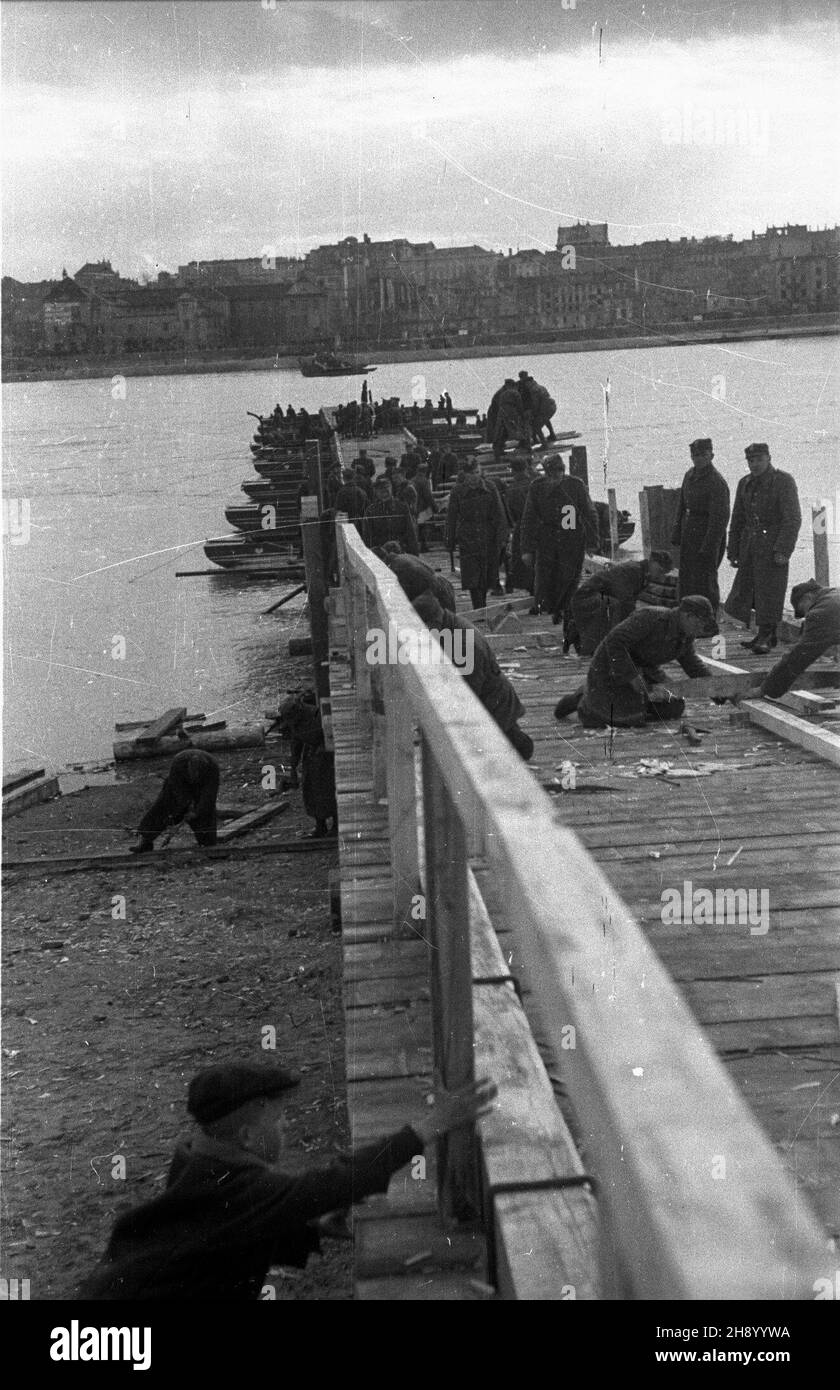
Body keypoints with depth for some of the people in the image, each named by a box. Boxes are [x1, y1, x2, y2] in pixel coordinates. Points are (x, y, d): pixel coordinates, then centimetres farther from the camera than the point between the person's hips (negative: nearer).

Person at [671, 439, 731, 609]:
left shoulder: (717, 483, -18)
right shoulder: (690, 475, 7)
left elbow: (720, 518, -21)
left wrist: (709, 547, -22)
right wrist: (676, 534, 13)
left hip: (708, 535, -8)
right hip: (689, 535, 8)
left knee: (704, 580, -6)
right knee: (686, 578, 15)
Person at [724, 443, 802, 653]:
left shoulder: (784, 481, -8)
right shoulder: (745, 484, 11)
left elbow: (793, 519, -13)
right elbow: (737, 520, 17)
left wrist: (783, 551, -20)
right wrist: (733, 552, 13)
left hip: (773, 545, -6)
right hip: (750, 545, 6)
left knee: (769, 591, -6)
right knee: (746, 589, 5)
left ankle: (765, 637, 1)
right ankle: (769, 635, 16)